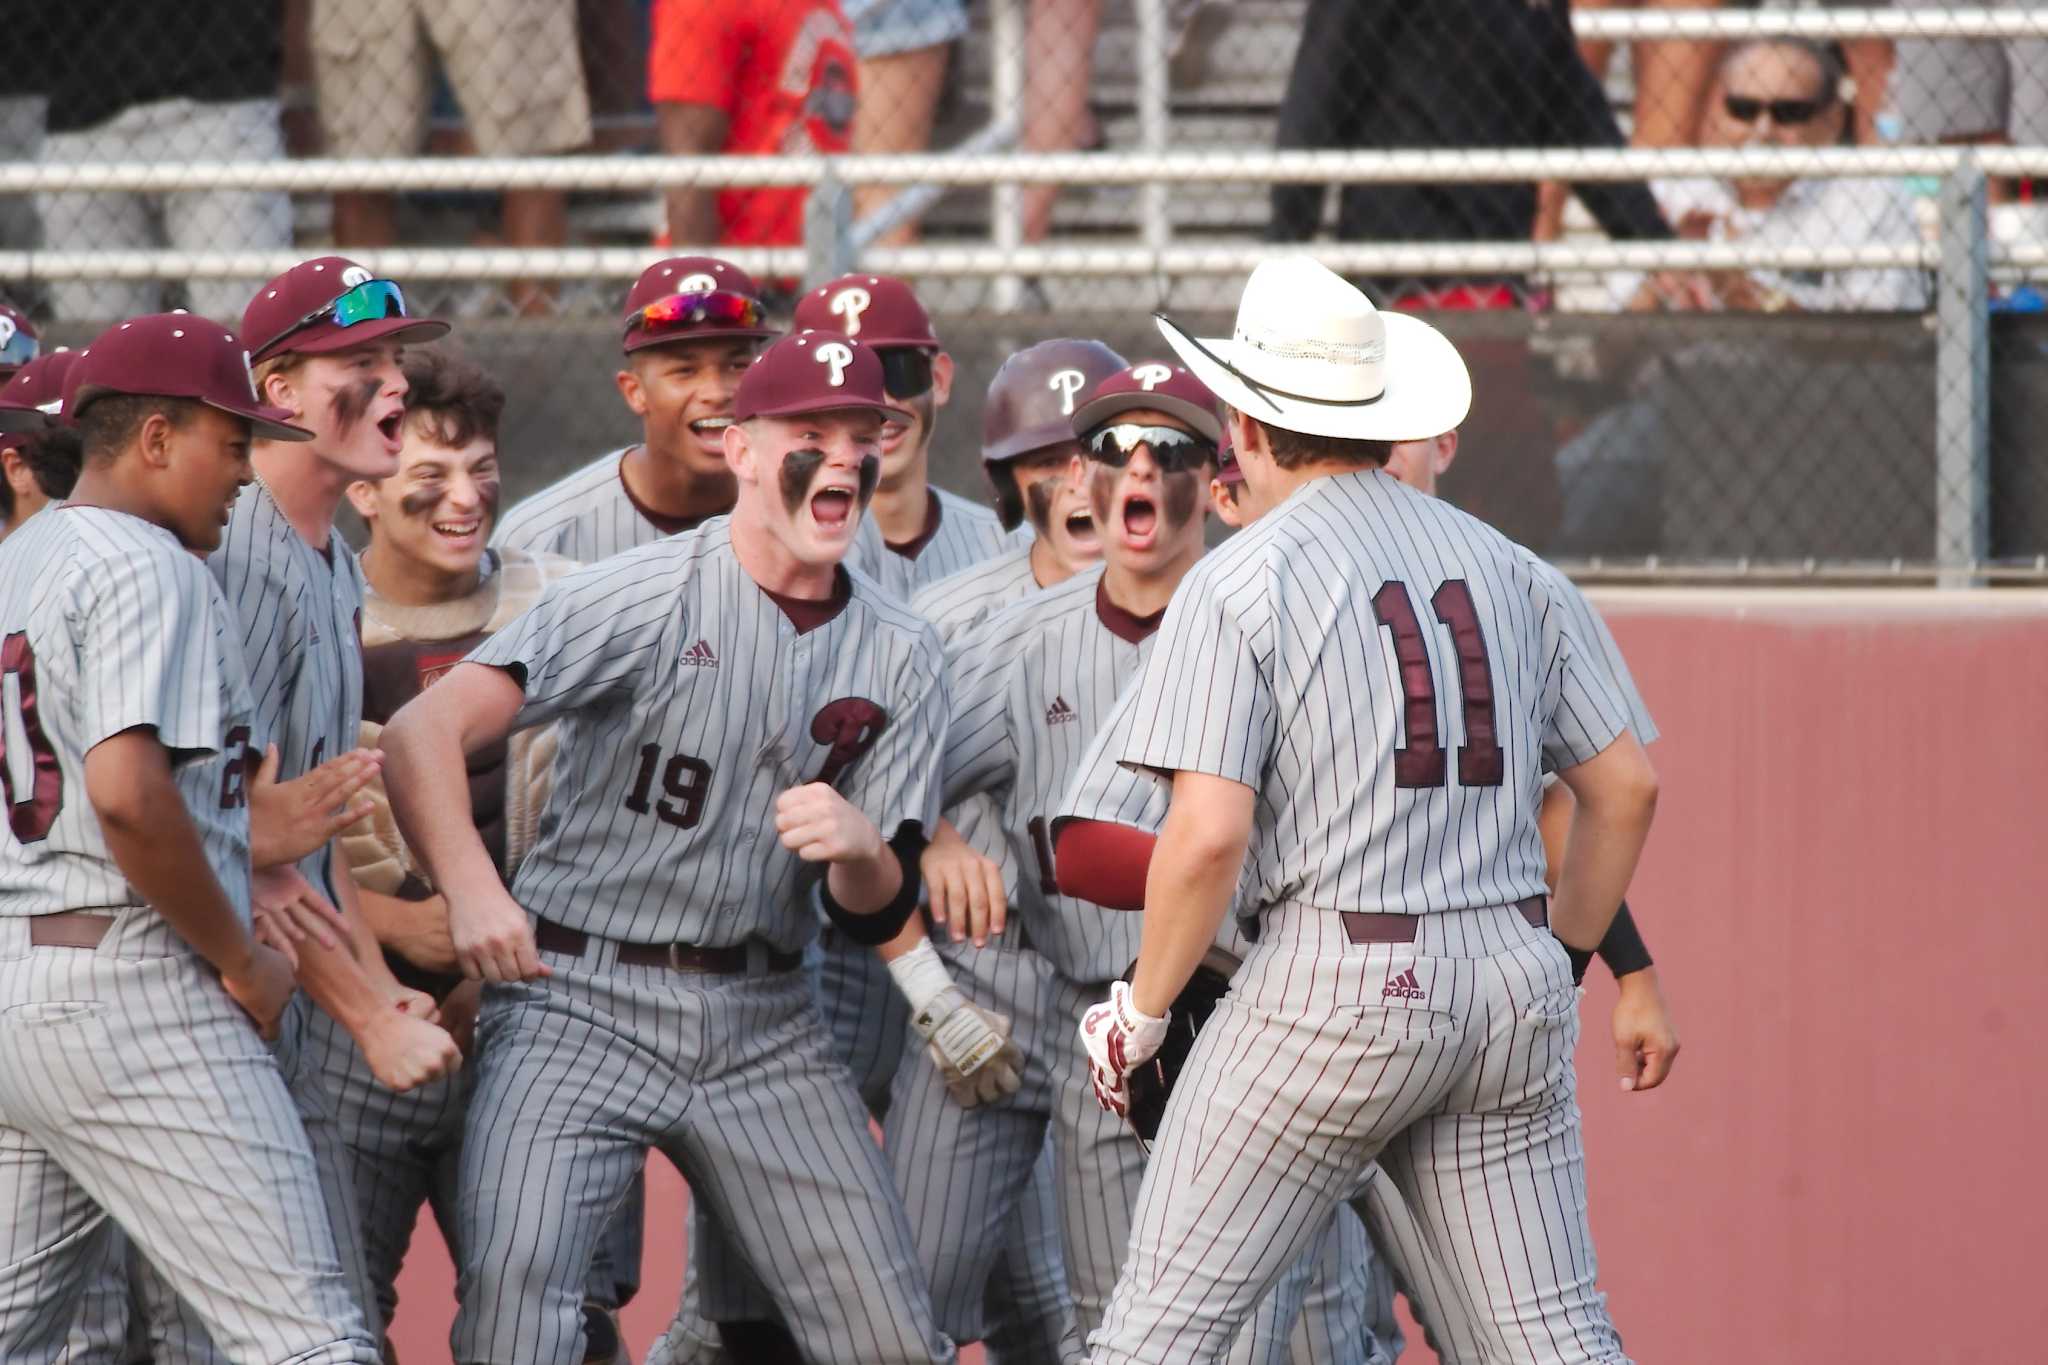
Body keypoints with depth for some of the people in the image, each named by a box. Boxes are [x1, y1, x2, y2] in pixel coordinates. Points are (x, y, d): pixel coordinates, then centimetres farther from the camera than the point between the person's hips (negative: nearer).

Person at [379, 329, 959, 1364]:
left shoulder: (898, 658, 7)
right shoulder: (646, 596, -8)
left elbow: (877, 916, 6)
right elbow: (423, 735, -17)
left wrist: (858, 847, -18)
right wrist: (471, 892, -32)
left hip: (762, 1023, 5)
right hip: (581, 1001, -4)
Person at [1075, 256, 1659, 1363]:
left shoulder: (1238, 580, -4)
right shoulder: (1502, 566, 14)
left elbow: (1209, 833, -14)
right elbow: (1625, 787, 16)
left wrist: (1142, 1008, -2)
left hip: (1338, 981, -5)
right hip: (1513, 983, 6)